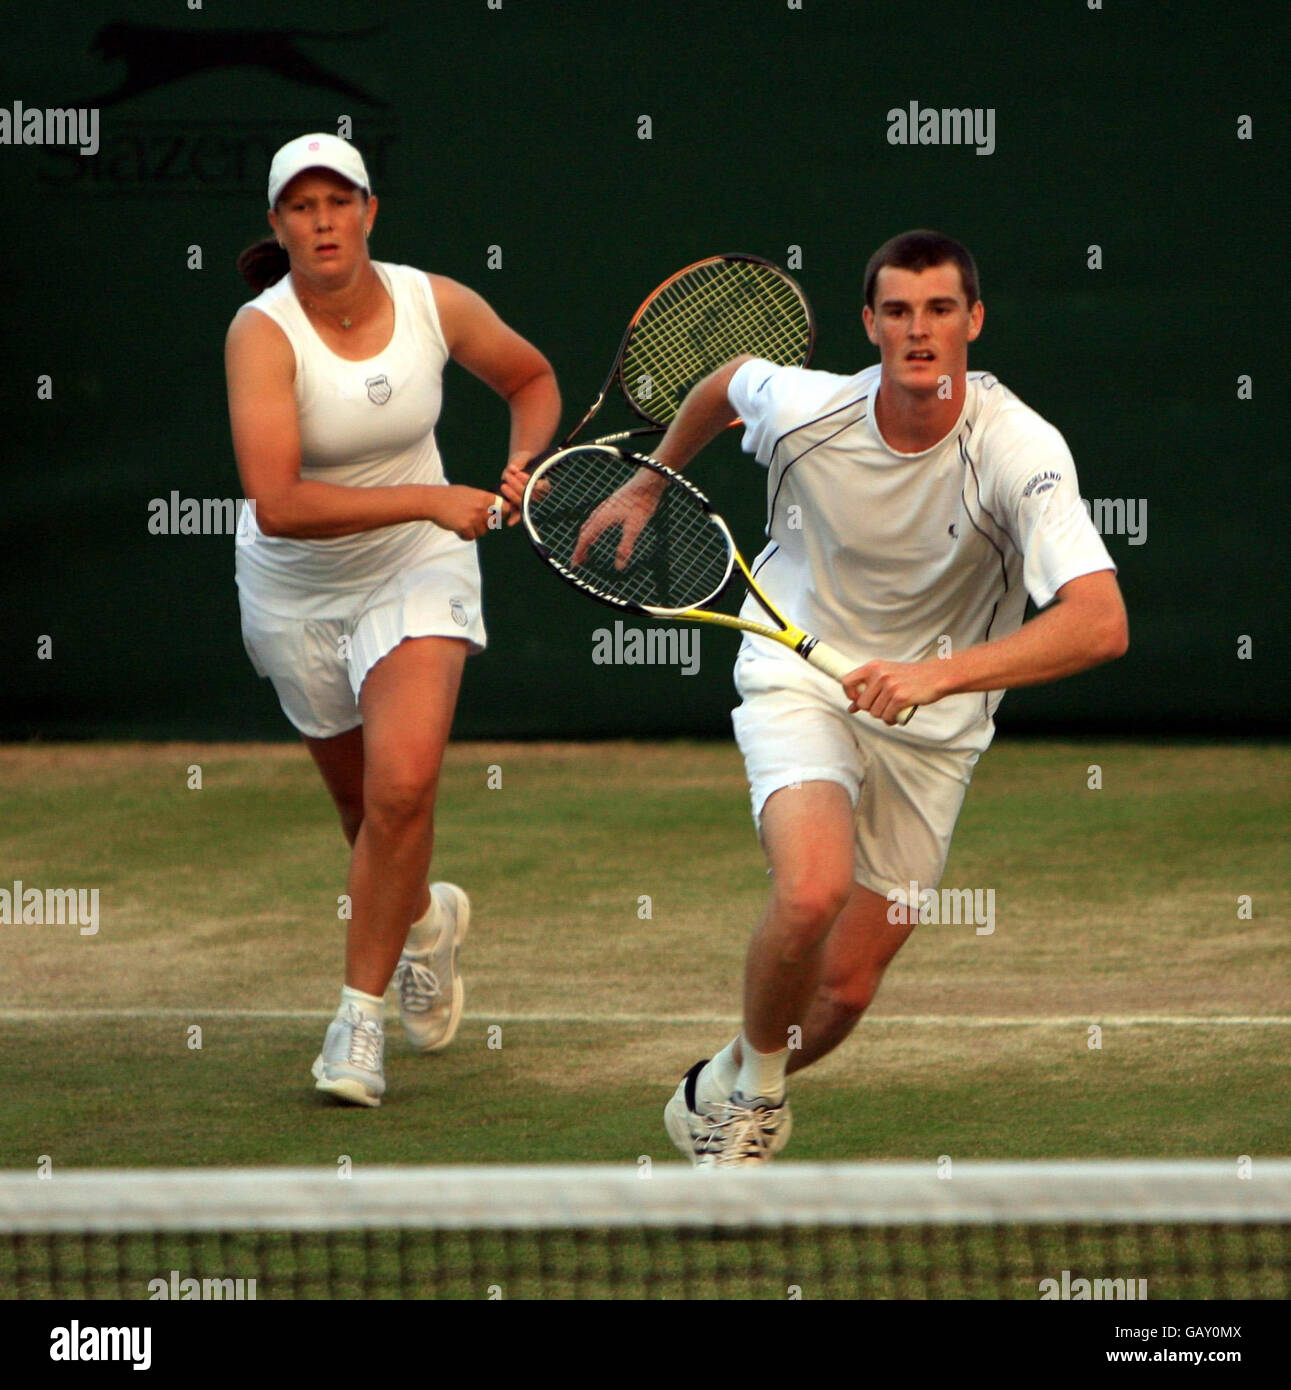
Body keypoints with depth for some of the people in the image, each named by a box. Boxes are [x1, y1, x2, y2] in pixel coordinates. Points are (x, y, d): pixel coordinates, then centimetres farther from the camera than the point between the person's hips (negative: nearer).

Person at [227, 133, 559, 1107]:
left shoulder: (437, 305, -12)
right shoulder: (263, 333, -23)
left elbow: (531, 378, 10)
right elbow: (278, 505, -34)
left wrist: (523, 463, -9)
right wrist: (430, 500, -36)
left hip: (417, 574, 0)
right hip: (296, 593, 0)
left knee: (402, 786, -22)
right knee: (366, 805, 15)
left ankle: (362, 1017, -9)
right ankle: (427, 919, 51)